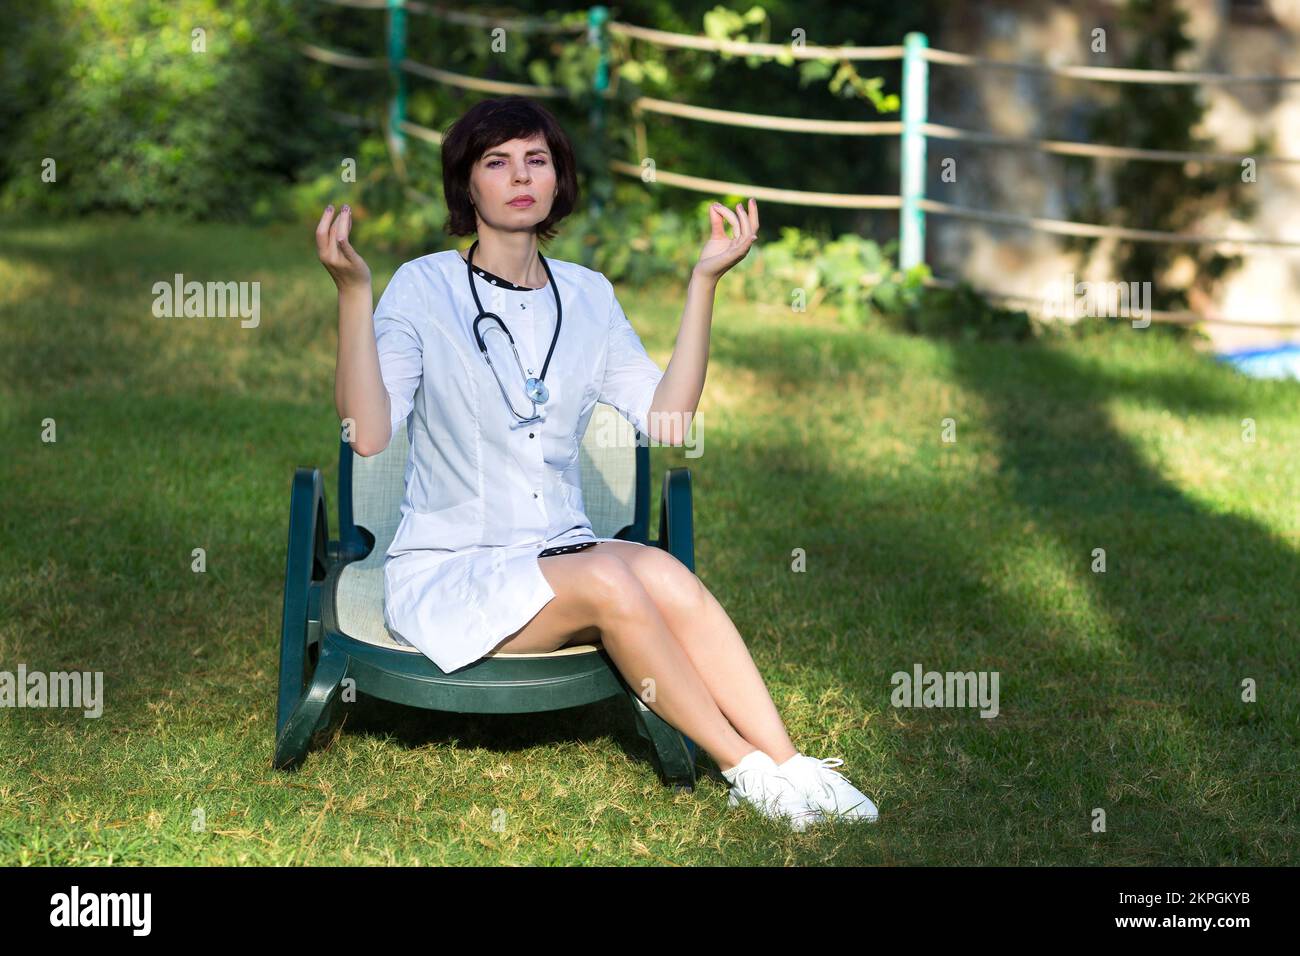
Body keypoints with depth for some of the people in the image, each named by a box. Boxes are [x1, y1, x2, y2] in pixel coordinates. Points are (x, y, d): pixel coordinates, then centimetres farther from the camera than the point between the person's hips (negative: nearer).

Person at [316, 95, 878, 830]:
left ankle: (787, 765, -30)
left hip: (560, 553, 4)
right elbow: (367, 434, -17)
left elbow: (668, 421, 1)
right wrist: (352, 293, -25)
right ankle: (749, 770, -23)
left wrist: (705, 282, 0)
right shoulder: (425, 287, -5)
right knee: (608, 578, -31)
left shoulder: (587, 295, 10)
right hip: (447, 572, -4)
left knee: (662, 572, -29)